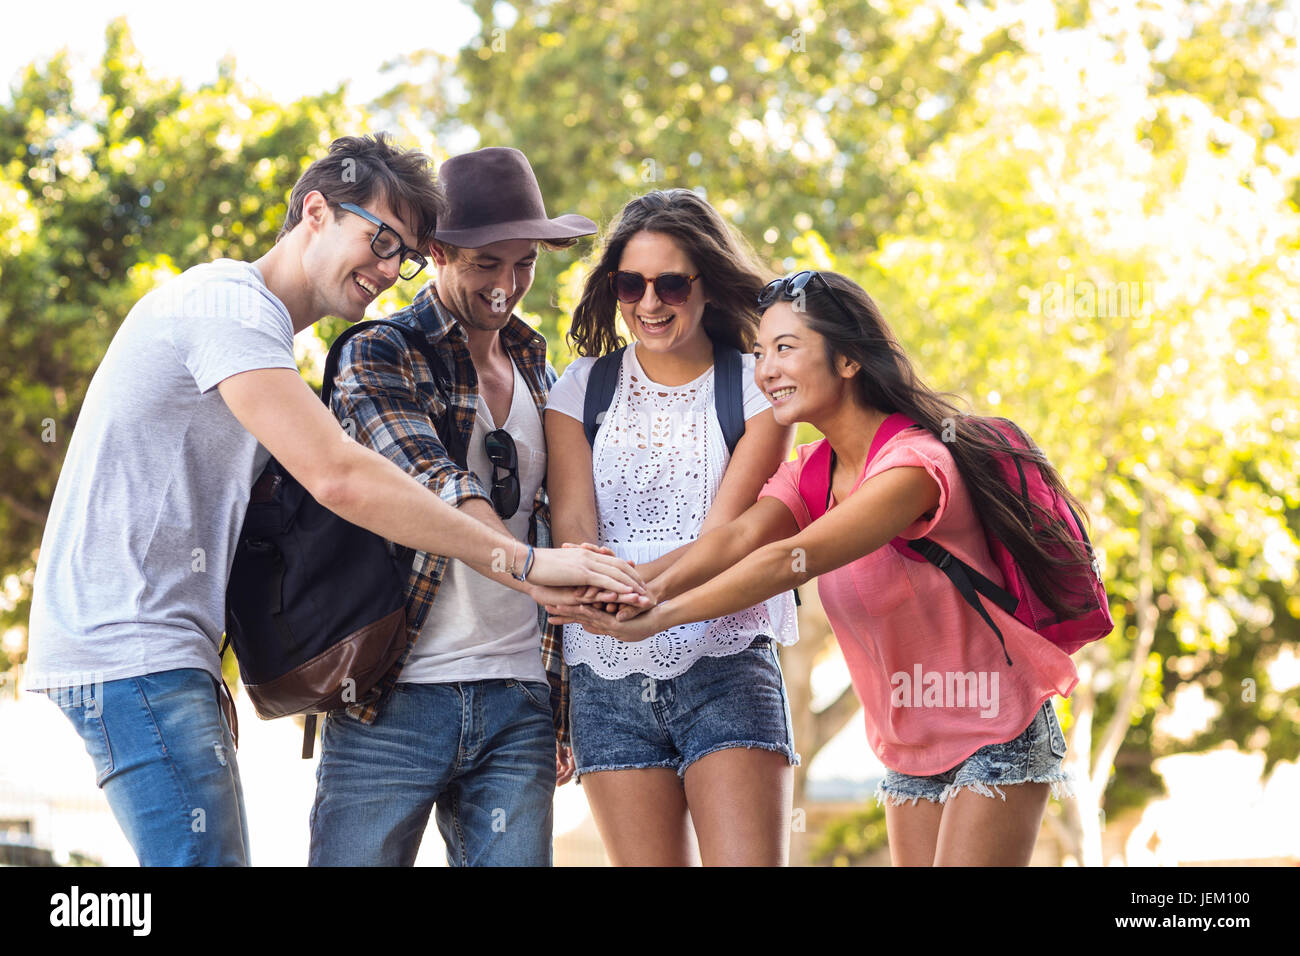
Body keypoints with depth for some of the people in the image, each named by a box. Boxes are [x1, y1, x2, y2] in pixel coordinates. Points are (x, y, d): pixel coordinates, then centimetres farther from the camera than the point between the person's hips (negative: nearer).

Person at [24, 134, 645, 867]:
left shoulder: (256, 329, 22)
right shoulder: (229, 302, -11)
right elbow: (339, 477, -22)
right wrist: (521, 564, -22)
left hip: (172, 654, 10)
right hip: (127, 646, -10)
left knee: (215, 854, 9)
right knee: (205, 856, -15)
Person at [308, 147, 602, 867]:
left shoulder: (540, 379, 17)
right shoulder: (379, 356, -1)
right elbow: (433, 485, -17)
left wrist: (558, 712, 15)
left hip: (519, 702, 5)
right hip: (395, 702, -4)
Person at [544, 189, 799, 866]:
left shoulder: (756, 386, 3)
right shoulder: (582, 386, 11)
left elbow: (725, 532, -8)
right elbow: (572, 522, -2)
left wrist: (647, 582, -29)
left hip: (725, 664, -2)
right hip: (609, 676, 2)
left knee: (749, 859, -14)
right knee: (645, 862, 1)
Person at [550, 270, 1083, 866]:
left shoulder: (914, 464, -23)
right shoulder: (809, 474, 2)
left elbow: (794, 559, -33)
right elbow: (739, 537, -17)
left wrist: (656, 618, -38)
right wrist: (644, 587, -36)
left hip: (997, 734, -7)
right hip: (909, 748, 7)